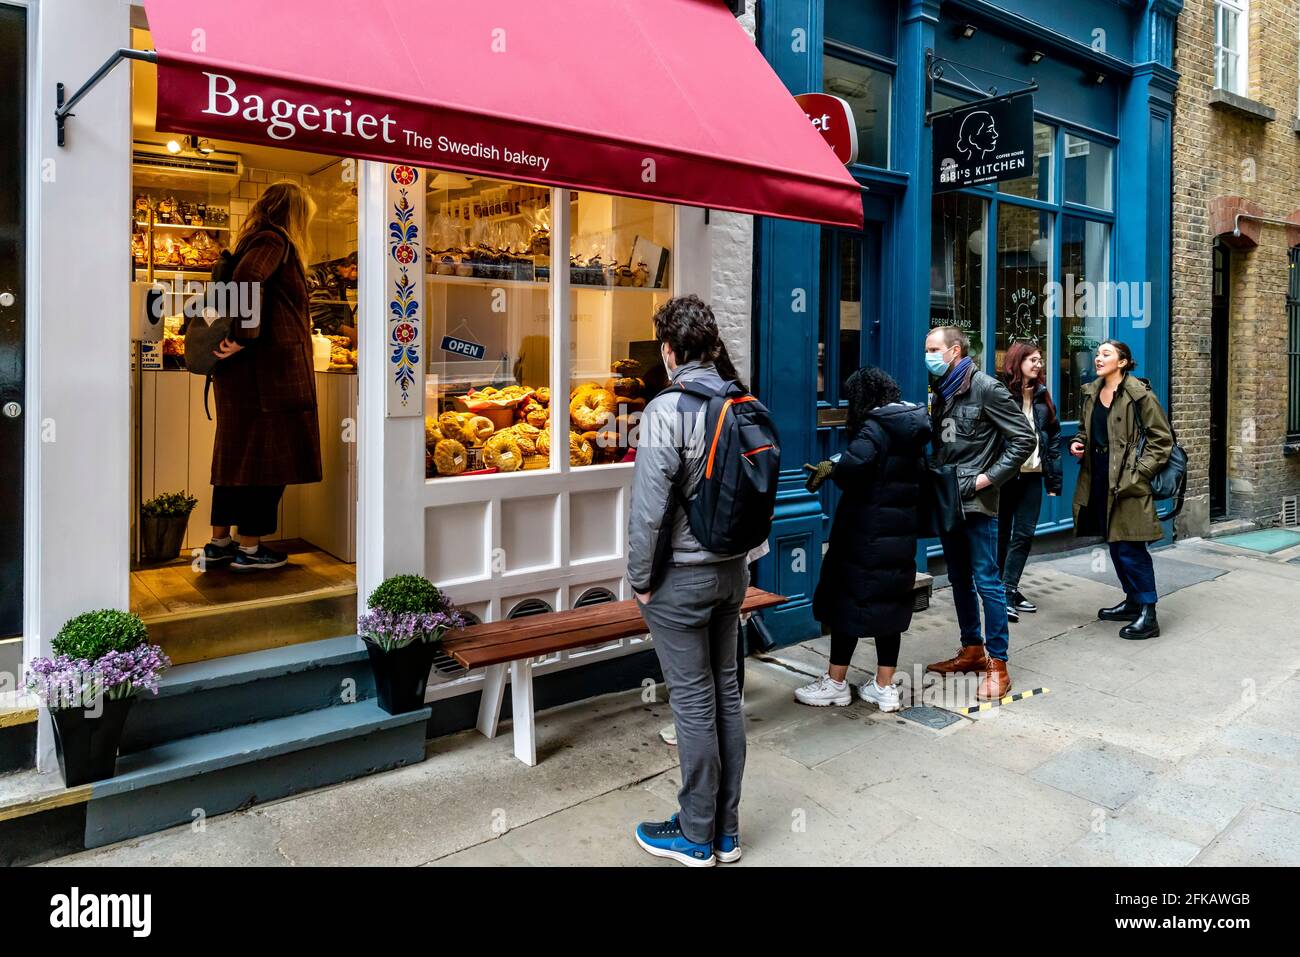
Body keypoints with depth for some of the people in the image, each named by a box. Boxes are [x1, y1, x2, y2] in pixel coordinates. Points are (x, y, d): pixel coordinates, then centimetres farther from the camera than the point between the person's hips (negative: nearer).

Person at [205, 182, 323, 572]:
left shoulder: (256, 240, 20)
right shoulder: (274, 240, -9)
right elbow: (247, 278, -26)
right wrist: (246, 337, -23)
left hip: (243, 366, 9)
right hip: (268, 367, -9)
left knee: (237, 452, 13)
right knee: (266, 455, -3)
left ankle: (219, 542, 21)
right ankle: (249, 549, 4)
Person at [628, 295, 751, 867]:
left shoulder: (667, 408, -17)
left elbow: (649, 506, -20)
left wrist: (640, 580, -9)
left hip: (681, 577, -7)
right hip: (733, 571, 7)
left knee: (693, 702, 3)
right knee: (726, 692, 14)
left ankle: (697, 837, 18)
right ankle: (726, 829, 27)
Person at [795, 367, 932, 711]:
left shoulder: (874, 428, -15)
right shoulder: (913, 429, 10)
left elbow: (855, 463, -34)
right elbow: (920, 474, 15)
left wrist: (829, 468, -17)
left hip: (866, 531, -8)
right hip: (902, 531, 8)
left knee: (847, 599, 4)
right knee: (890, 602, 12)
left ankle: (836, 683, 14)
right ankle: (884, 687, 18)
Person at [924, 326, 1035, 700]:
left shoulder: (986, 388, -9)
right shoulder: (939, 393, 12)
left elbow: (1023, 439, -11)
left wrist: (987, 478, -14)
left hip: (976, 502, -8)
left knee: (987, 581, -4)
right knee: (959, 579, 15)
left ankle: (997, 665, 3)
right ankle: (973, 650, 28)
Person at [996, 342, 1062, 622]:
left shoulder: (1042, 395, 10)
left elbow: (1054, 435, 12)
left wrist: (1054, 478, 6)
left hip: (1033, 475, 5)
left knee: (1025, 534, 4)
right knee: (1003, 533, 4)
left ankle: (1010, 589, 11)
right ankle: (1005, 592, 11)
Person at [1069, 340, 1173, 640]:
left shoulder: (1139, 394, -10)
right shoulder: (1090, 393, 11)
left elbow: (1162, 438, -8)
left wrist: (1139, 472, -14)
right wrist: (1078, 444, 4)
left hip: (1127, 481, -7)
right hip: (1098, 480, 8)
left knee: (1130, 547, -8)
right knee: (1115, 544, 16)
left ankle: (1147, 614, 0)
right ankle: (1132, 601, 30)